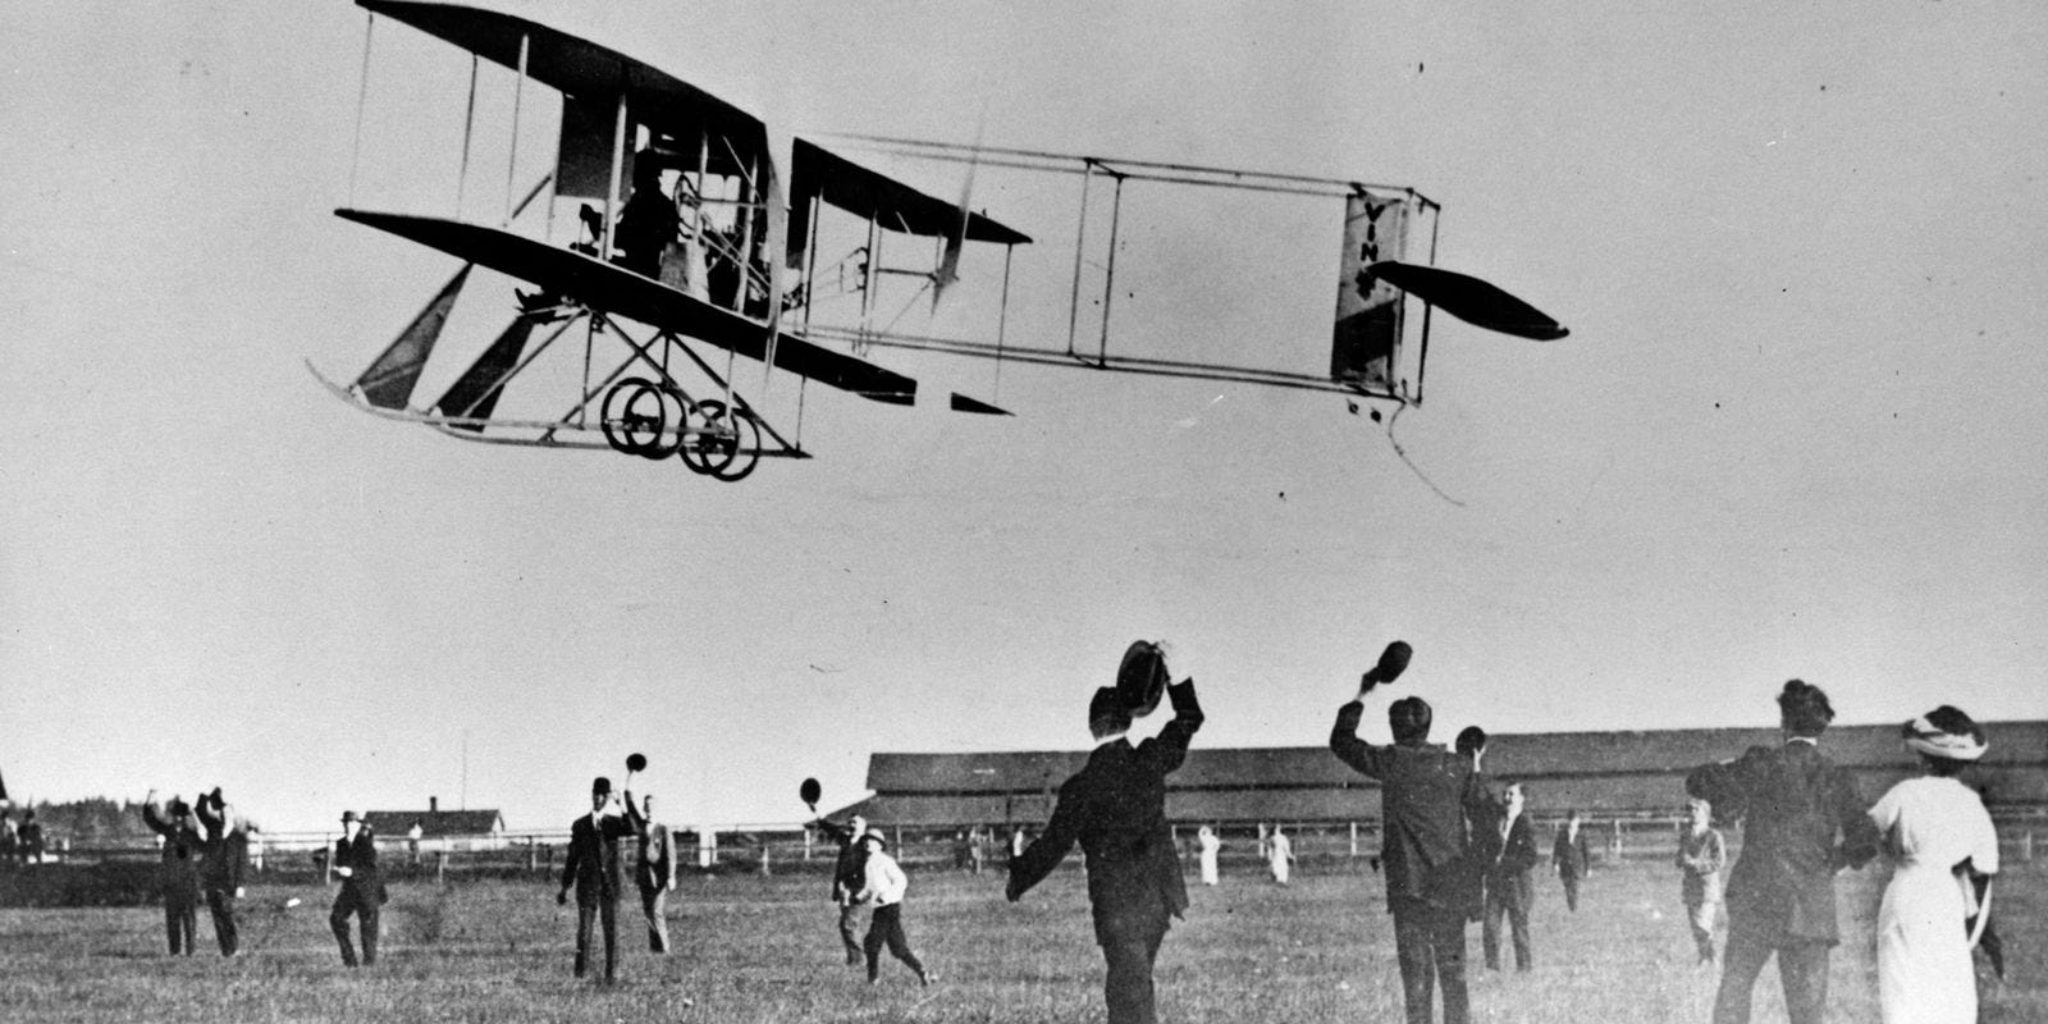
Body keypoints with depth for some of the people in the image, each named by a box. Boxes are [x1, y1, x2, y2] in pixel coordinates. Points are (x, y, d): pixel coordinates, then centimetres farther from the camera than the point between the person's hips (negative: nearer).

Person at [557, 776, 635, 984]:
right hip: (587, 884, 0)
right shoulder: (579, 825, 8)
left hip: (610, 883, 0)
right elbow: (572, 858, 10)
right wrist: (565, 887, 7)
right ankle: (581, 970, 0)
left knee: (611, 929, 0)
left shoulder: (615, 822, 6)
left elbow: (632, 830, -18)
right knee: (583, 928, -5)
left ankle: (611, 973, 4)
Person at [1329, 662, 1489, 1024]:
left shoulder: (1391, 761, -5)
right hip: (1453, 884, 3)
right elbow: (1483, 816, 6)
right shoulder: (1458, 766, 3)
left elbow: (1340, 741, 7)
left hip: (1408, 884, -3)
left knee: (1415, 965, -1)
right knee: (1452, 966, 10)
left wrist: (1361, 696, 15)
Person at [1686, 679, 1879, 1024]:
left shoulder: (1763, 763, -6)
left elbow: (1697, 782, -1)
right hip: (1811, 910, 1)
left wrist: (1730, 804, 19)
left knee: (1735, 984, 15)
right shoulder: (1835, 780, 0)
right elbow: (1866, 843, -4)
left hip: (1755, 899, -1)